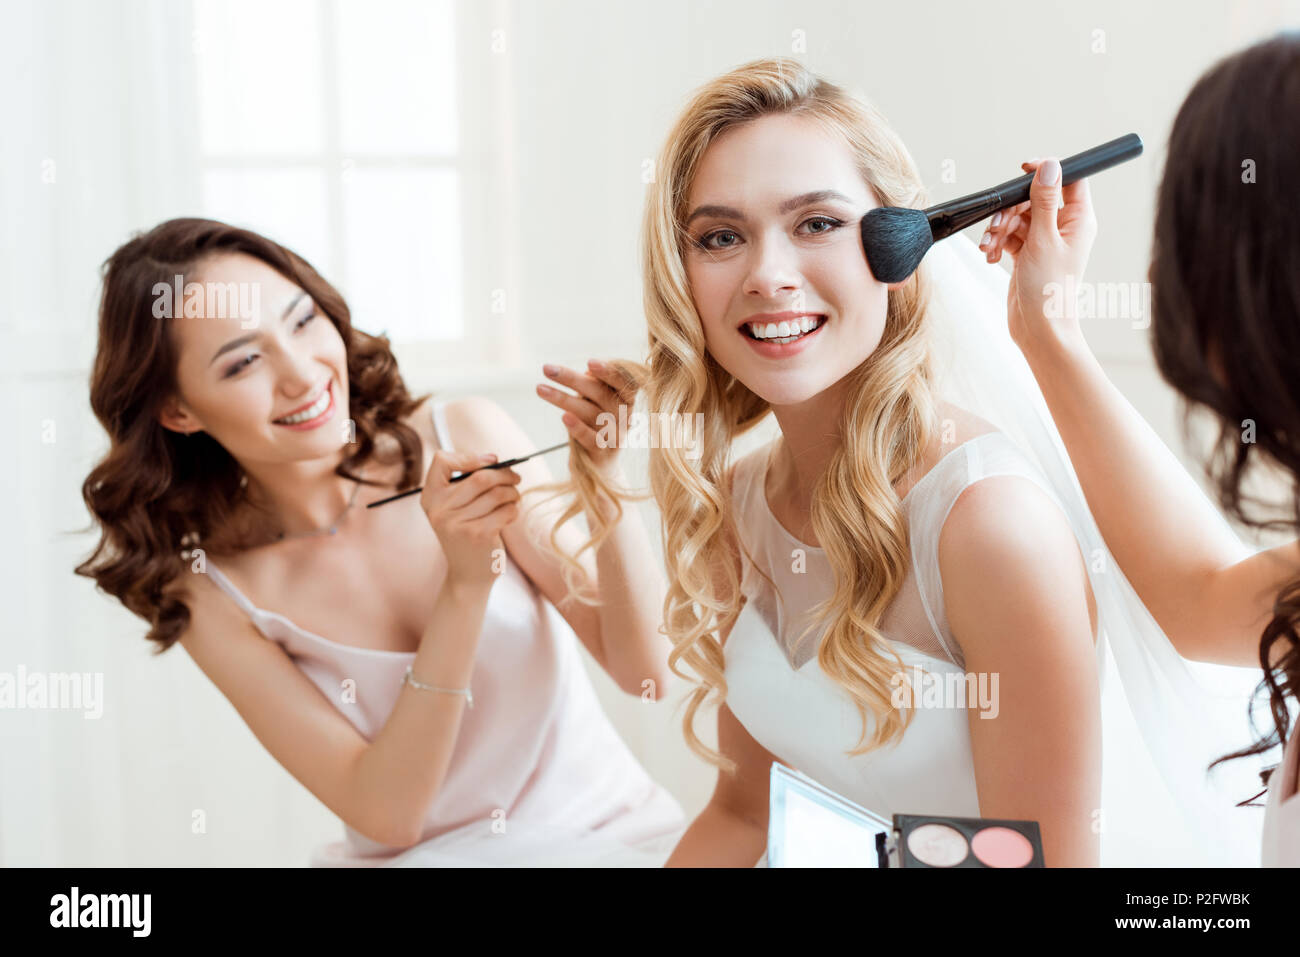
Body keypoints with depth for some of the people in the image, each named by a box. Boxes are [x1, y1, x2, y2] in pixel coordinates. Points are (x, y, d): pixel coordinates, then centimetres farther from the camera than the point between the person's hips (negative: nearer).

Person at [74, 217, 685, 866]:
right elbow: (387, 814, -13)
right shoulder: (211, 589, -7)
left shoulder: (465, 438, -8)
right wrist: (465, 585, -23)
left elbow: (645, 672, -6)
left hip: (614, 836, 1)